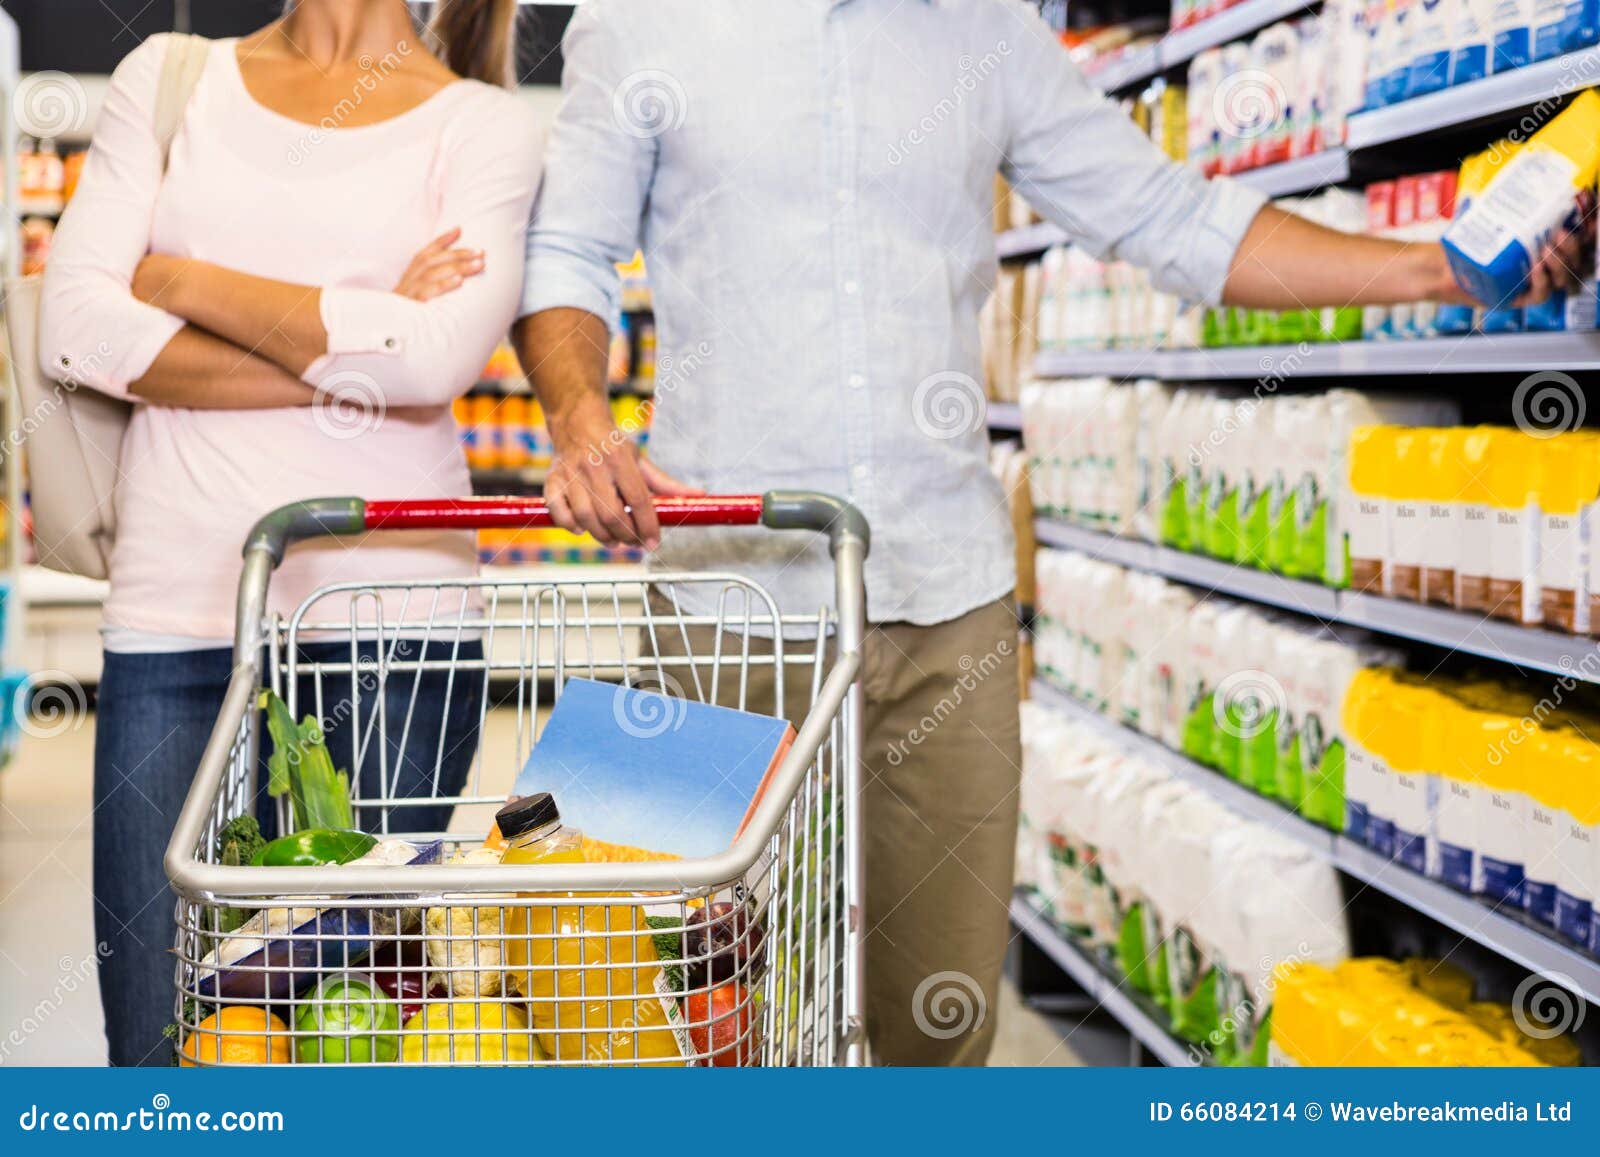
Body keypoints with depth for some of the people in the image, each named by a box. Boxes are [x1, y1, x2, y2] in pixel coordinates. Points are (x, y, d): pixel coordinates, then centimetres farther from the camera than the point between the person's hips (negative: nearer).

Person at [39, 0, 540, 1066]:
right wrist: (344, 362, -6)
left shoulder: (485, 125, 7)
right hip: (180, 610, 2)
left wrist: (185, 282, -2)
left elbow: (441, 353, -11)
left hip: (393, 622, -2)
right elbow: (76, 328, 1)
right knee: (162, 1045, -2)